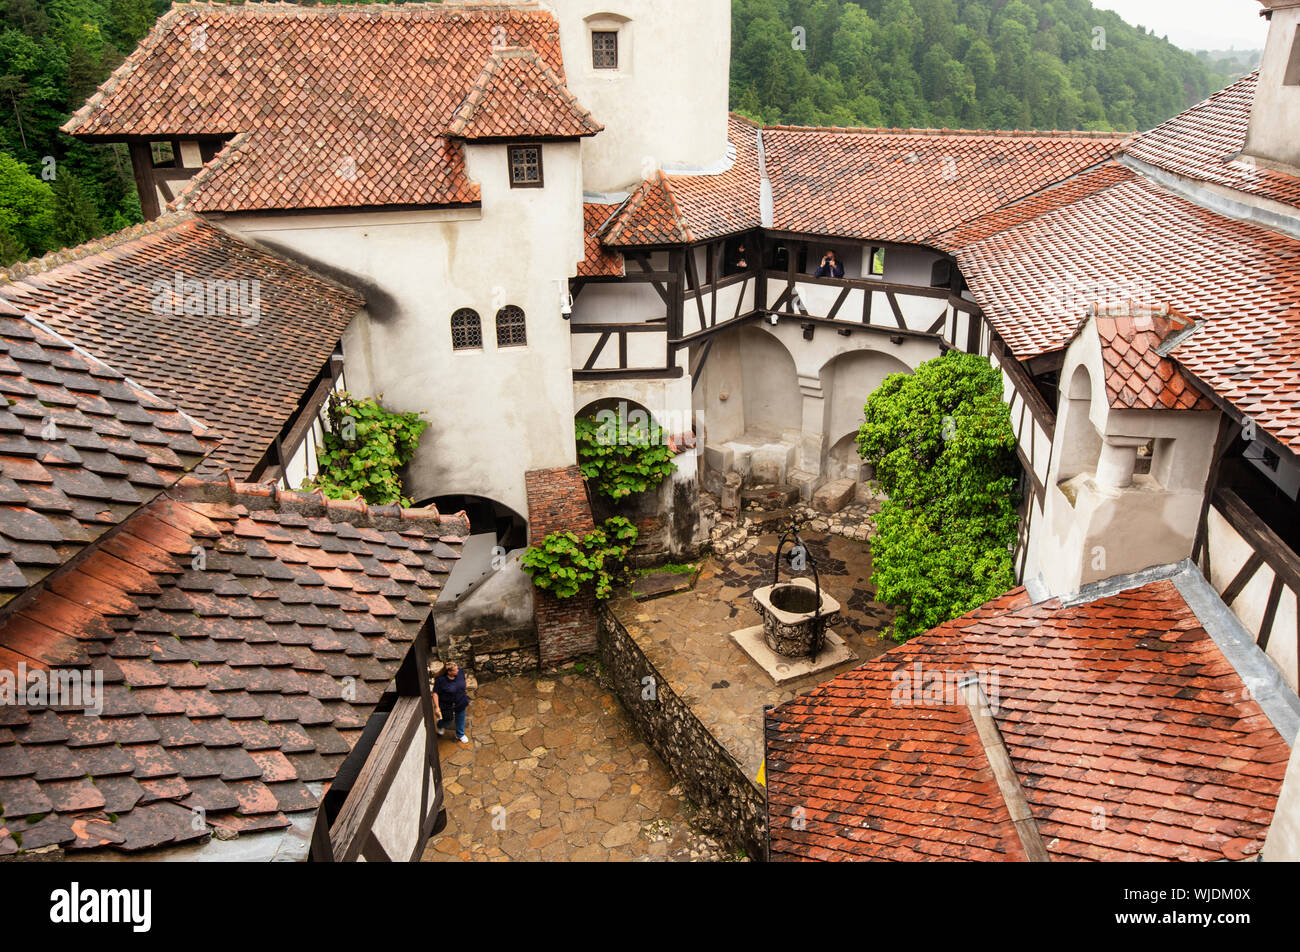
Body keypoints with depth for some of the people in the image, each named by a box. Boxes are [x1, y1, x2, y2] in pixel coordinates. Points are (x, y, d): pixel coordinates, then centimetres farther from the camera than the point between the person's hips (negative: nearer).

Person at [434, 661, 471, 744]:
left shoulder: (460, 672, -17)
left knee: (460, 719, 21)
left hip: (461, 703, 4)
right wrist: (436, 707, -25)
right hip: (447, 705, -4)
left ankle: (460, 735, 48)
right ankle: (439, 725, 53)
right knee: (448, 721, 17)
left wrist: (465, 690, 19)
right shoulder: (440, 680, -31)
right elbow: (435, 693, -23)